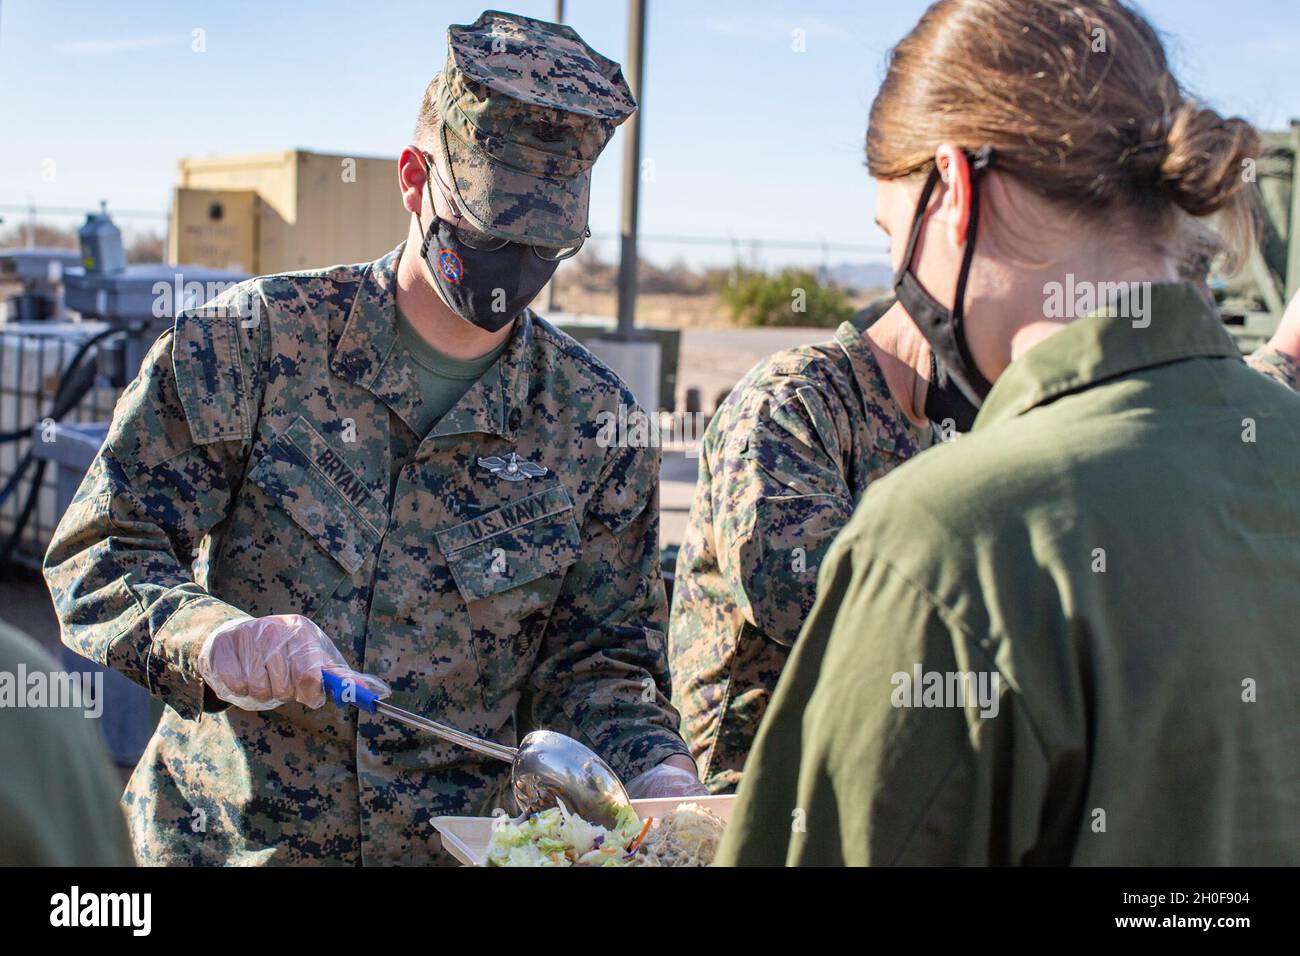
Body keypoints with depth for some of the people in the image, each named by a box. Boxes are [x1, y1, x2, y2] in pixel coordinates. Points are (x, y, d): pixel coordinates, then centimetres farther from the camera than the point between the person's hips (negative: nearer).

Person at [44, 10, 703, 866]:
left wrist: (657, 780, -16)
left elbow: (598, 665, 3)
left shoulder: (597, 426, -2)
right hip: (222, 837, -2)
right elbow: (98, 557, -8)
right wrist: (213, 636, -26)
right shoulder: (251, 342, -8)